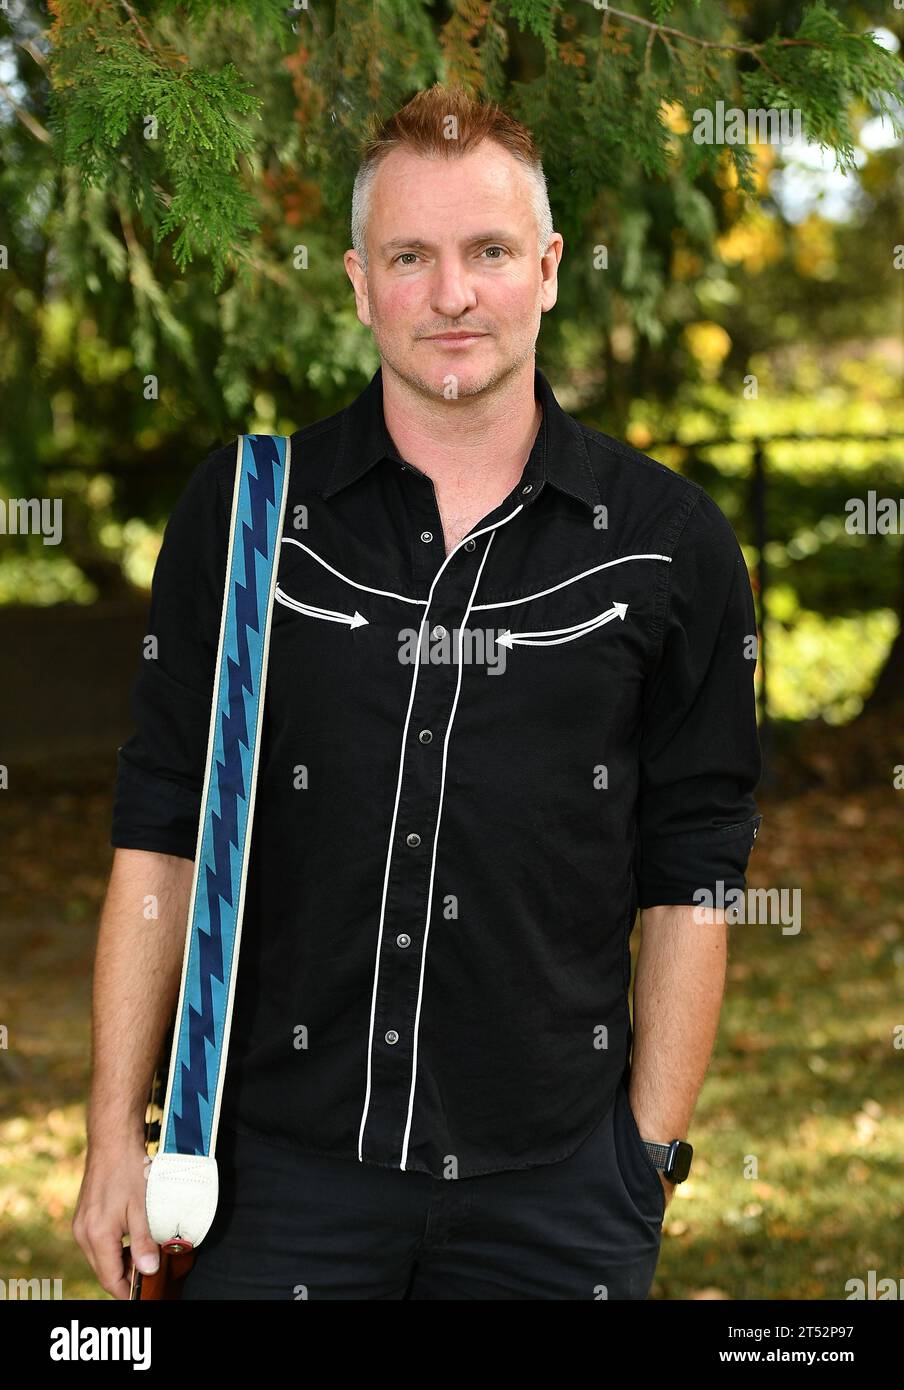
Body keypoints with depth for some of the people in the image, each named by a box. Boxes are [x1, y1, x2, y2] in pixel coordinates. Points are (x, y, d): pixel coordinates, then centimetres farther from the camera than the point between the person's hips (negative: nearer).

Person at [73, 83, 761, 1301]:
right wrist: (119, 1133, -1)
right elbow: (161, 837, 3)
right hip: (280, 1161, 0)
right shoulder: (240, 510, 1)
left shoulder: (672, 547, 0)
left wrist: (651, 1155, 0)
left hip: (558, 1179, 0)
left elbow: (690, 879, 4)